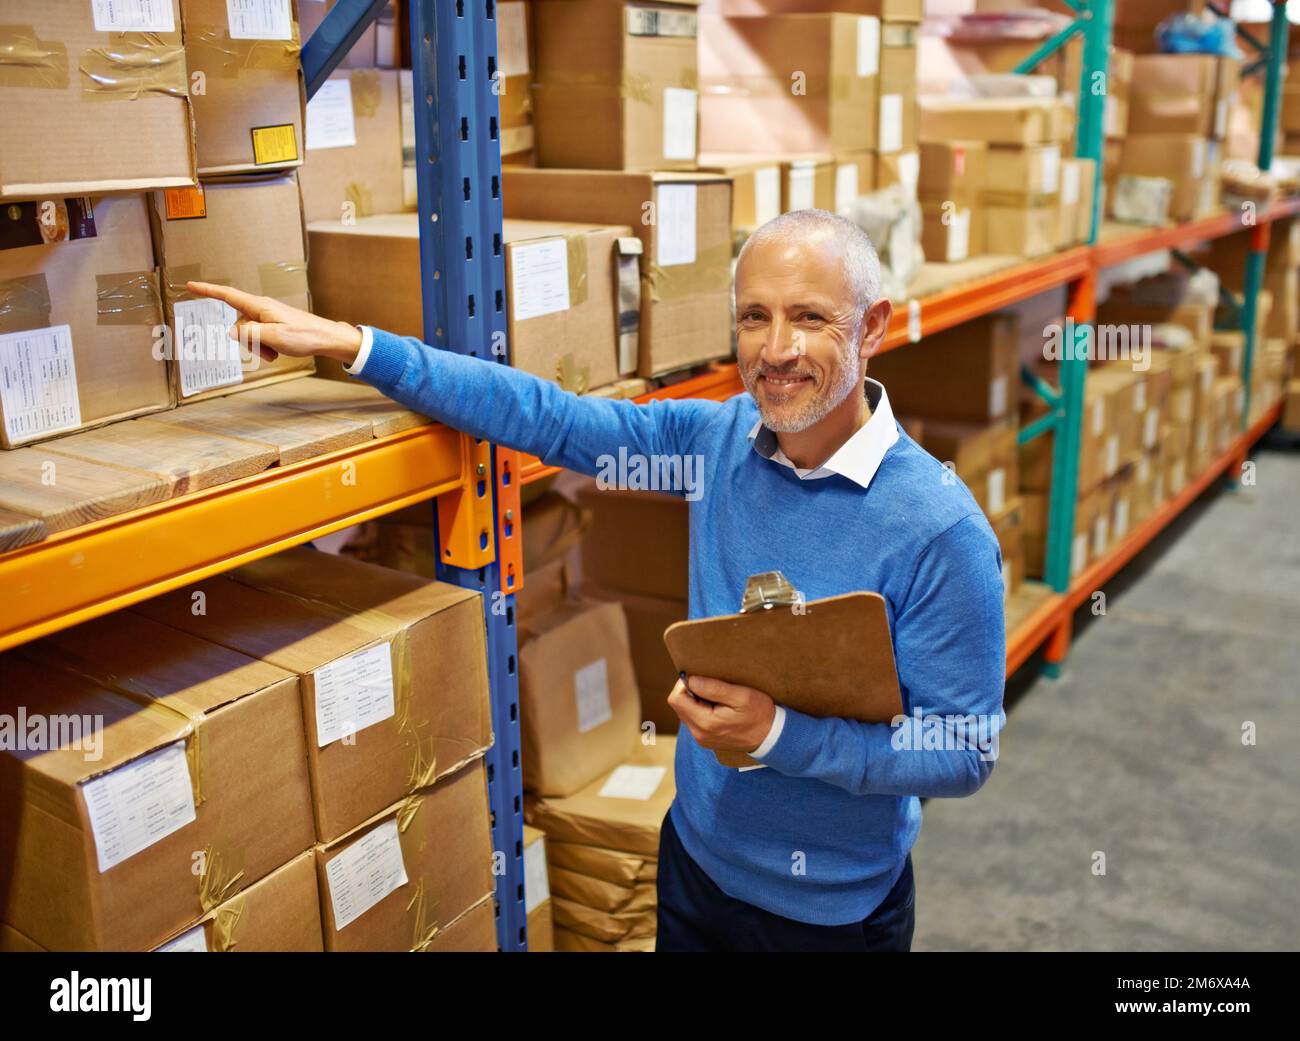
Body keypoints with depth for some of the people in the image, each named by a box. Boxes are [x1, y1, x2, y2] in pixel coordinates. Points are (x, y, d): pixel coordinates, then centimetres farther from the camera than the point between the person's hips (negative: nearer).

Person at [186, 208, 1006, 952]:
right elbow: (547, 417, -7)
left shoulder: (939, 528, -24)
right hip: (696, 855, 5)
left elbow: (967, 752, -20)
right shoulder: (722, 437, -8)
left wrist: (778, 733, -30)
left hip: (831, 911, -4)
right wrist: (350, 344, -10)